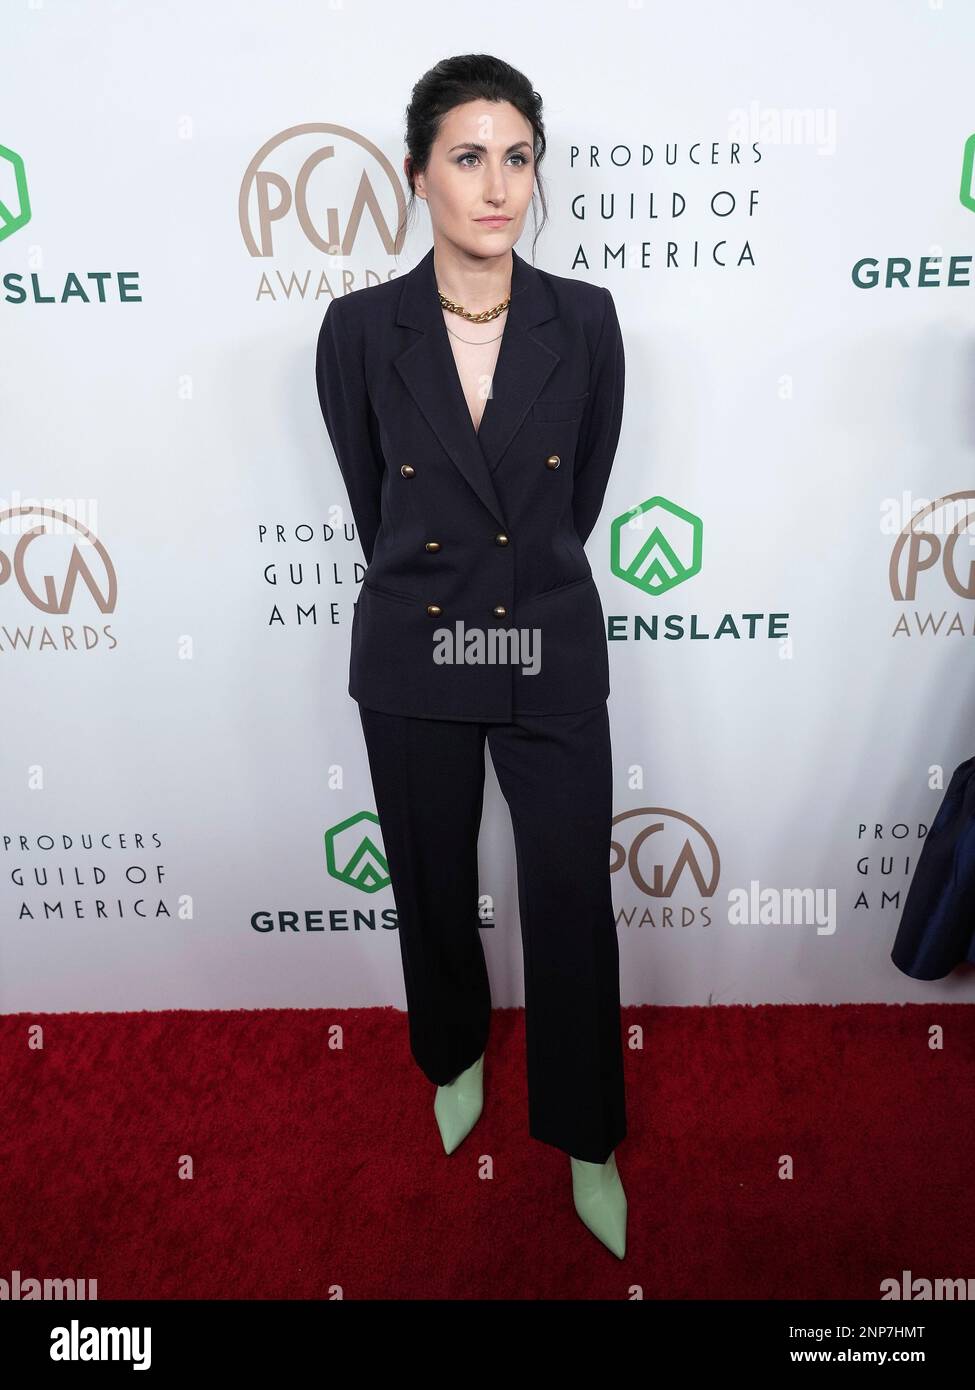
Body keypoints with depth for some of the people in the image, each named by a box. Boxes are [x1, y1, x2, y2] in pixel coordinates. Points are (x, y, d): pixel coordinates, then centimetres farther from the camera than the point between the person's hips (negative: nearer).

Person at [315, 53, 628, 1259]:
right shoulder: (360, 328, -6)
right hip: (412, 658, 1)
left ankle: (586, 1140, 31)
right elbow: (373, 506, 5)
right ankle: (458, 1056, 49)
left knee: (574, 907, 5)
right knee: (433, 886, 18)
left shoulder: (584, 321, -4)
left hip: (553, 658, 0)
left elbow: (582, 495, 7)